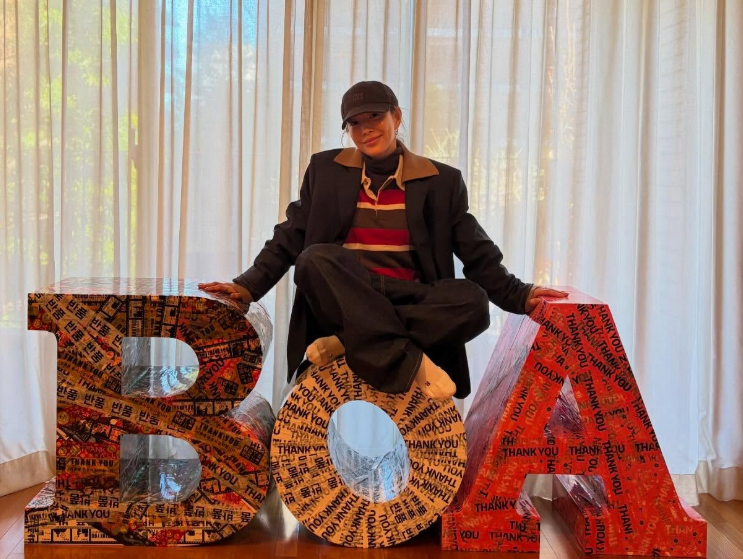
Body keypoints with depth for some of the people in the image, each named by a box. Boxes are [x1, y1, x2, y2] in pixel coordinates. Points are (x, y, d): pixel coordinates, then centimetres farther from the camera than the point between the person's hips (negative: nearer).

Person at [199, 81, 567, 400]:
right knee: (316, 257, -33)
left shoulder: (440, 181, 11)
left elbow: (477, 253, 10)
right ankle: (409, 362, -35)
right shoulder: (325, 169, 13)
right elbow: (290, 239, 11)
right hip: (343, 298, 0)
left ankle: (345, 343, -29)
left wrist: (519, 295, -4)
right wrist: (247, 286, -2)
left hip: (410, 301, 0)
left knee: (472, 300, -30)